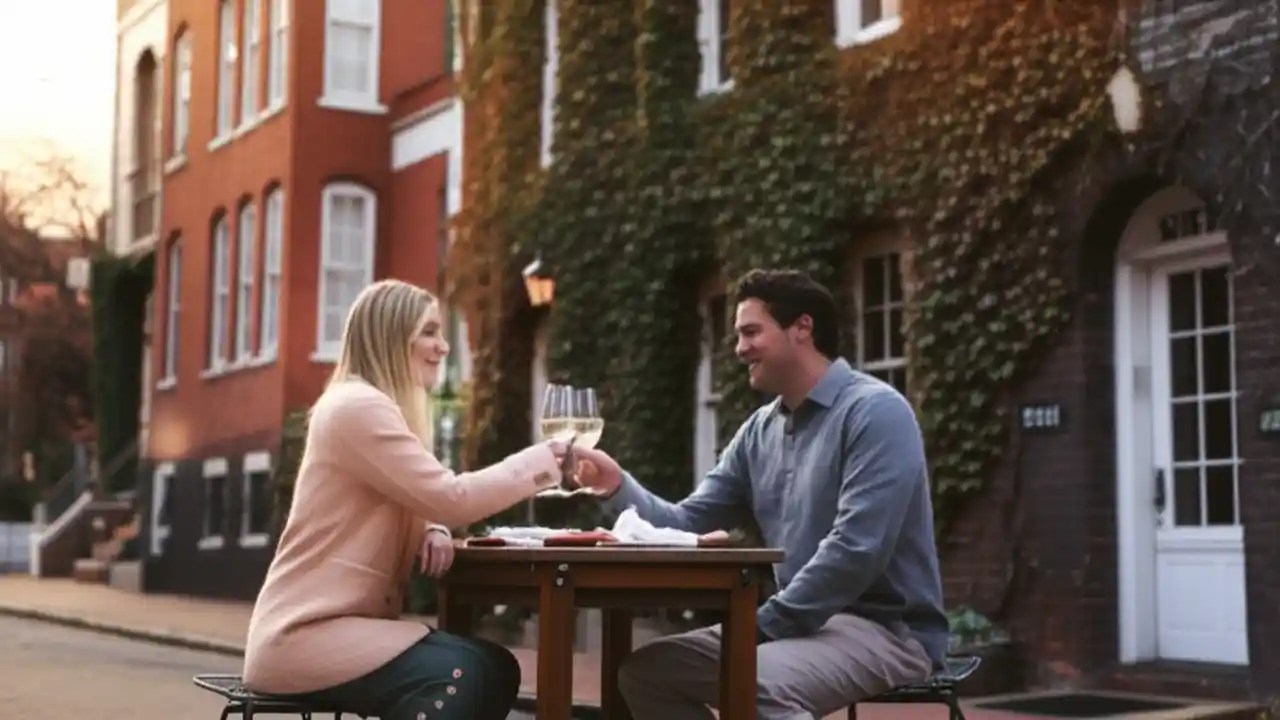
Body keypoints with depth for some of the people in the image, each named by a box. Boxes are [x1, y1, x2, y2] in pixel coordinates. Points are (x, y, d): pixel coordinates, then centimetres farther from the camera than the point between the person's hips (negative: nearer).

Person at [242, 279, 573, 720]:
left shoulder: (377, 407, 19)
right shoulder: (358, 406, -15)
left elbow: (427, 501, 19)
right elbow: (450, 497, -19)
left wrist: (434, 531, -5)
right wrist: (541, 461, -7)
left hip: (342, 620, 10)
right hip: (302, 634, -10)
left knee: (494, 669, -5)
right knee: (456, 676, -25)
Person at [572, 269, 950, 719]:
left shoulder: (874, 411, -13)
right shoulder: (760, 430, 13)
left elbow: (856, 551, -23)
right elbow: (687, 523, 10)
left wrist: (764, 624, -20)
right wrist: (619, 487, -8)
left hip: (887, 627, -8)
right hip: (811, 620, 9)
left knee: (757, 681, -36)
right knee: (645, 670, 3)